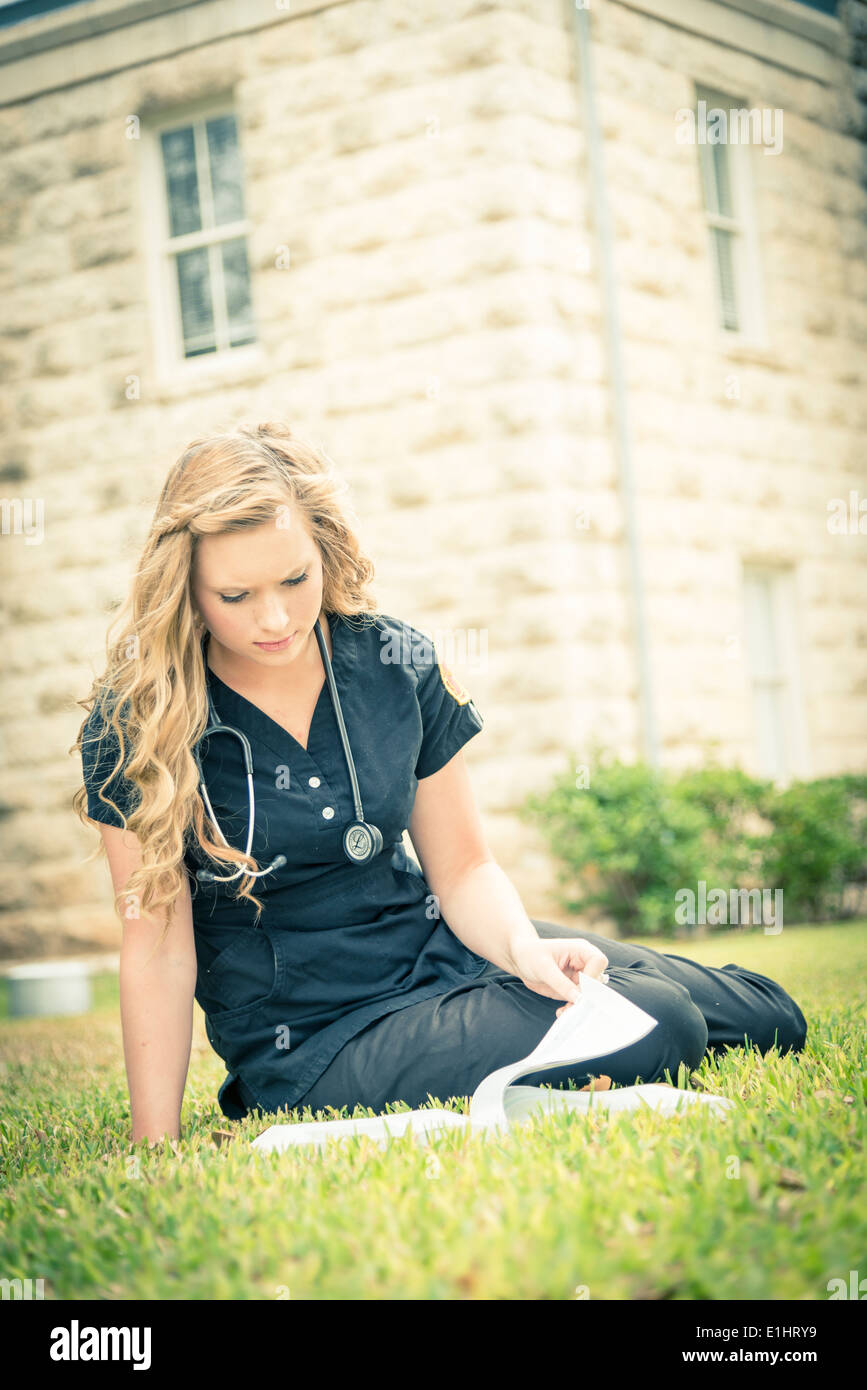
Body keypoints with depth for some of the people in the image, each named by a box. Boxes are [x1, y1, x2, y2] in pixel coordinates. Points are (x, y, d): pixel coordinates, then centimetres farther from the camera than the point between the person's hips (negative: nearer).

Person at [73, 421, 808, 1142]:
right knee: (647, 1035, -25)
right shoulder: (134, 724, -13)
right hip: (315, 1036, -5)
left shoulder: (400, 666, -3)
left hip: (439, 951, 5)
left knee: (769, 1014, -3)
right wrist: (154, 1147, -14)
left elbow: (463, 869, 3)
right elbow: (158, 944, -11)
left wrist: (521, 947, -19)